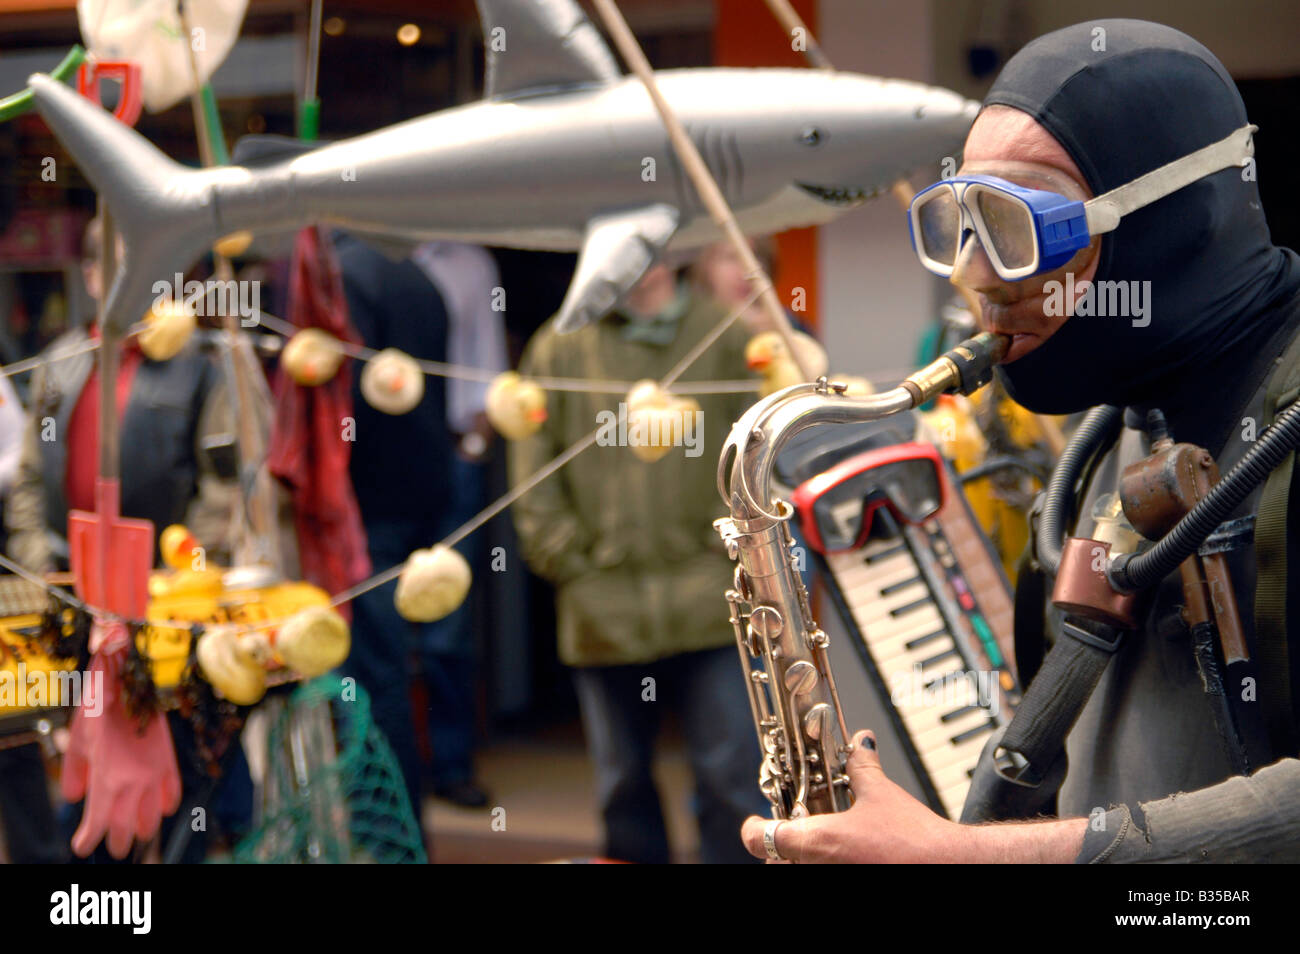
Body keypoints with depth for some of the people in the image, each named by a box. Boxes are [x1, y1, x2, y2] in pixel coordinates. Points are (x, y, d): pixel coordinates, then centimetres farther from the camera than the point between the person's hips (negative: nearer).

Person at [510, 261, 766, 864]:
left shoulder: (724, 337, 8)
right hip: (604, 605, 1)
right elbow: (533, 468, 7)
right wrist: (569, 559, -2)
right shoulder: (560, 349, 8)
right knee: (623, 776, 10)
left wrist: (728, 542, -4)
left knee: (731, 775, -4)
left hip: (707, 603, -1)